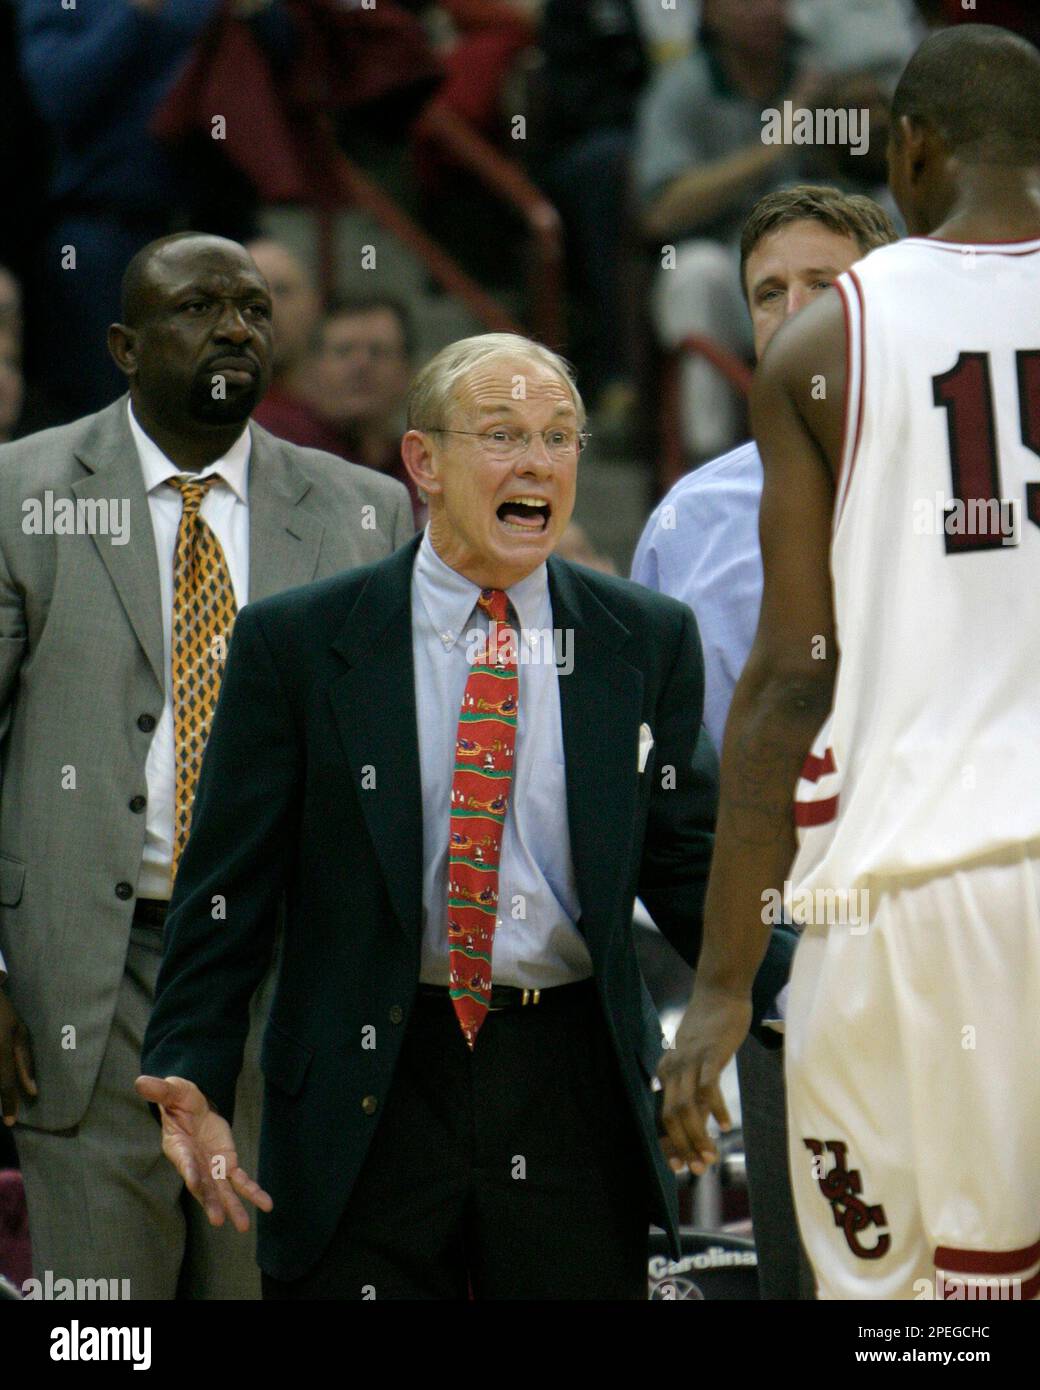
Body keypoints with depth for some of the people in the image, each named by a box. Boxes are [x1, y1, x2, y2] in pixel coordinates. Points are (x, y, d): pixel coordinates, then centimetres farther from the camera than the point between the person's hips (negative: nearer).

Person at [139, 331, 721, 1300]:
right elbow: (228, 885, 1)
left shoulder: (649, 641, 7)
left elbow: (687, 866, 9)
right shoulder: (296, 642, 1)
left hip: (577, 1108, 2)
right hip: (366, 1095, -2)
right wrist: (192, 1081, -10)